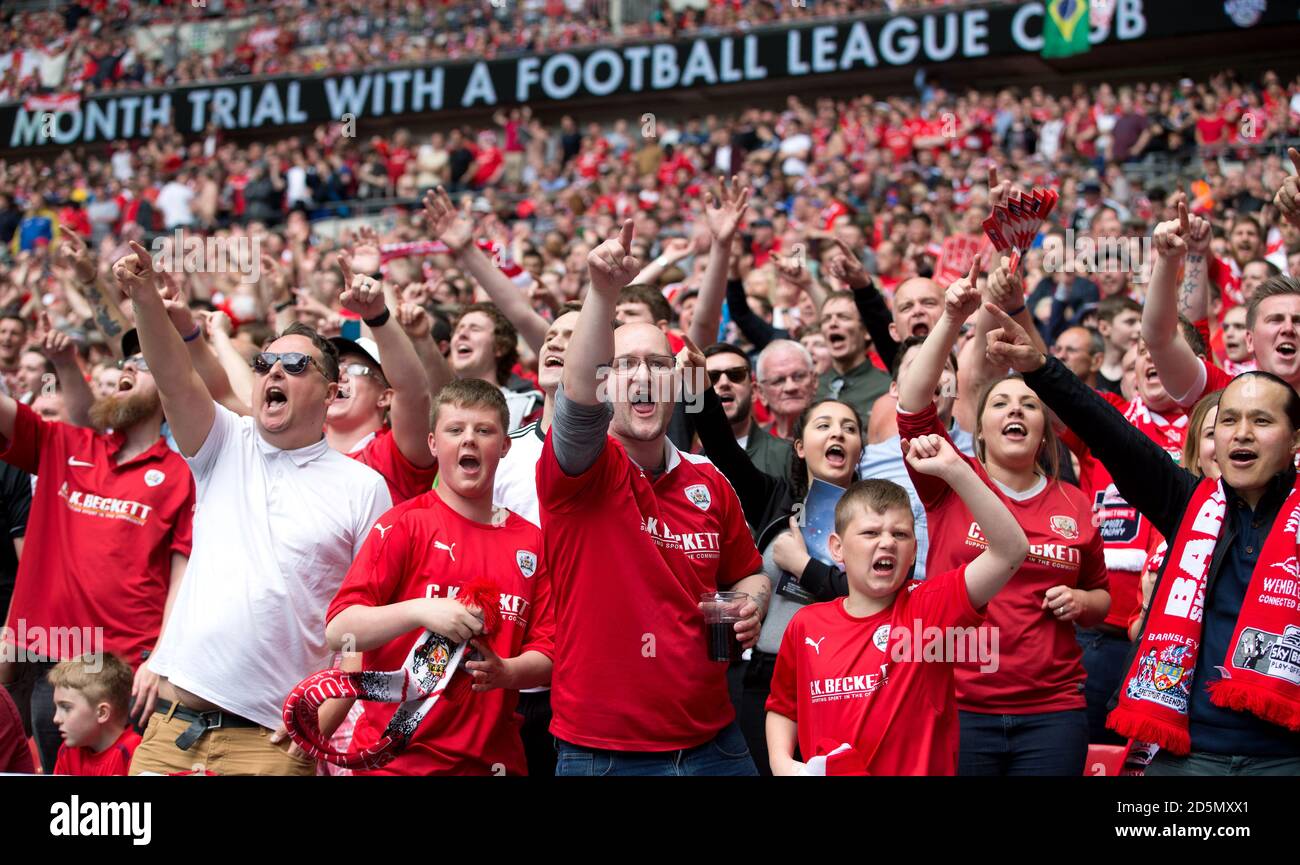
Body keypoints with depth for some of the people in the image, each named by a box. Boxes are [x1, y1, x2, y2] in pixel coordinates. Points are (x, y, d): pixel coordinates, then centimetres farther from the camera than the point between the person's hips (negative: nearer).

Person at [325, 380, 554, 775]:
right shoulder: (404, 524, -3)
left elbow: (547, 657, 5)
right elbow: (338, 631, -11)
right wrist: (420, 611, -25)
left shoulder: (531, 542, 7)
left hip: (493, 757, 3)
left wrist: (506, 672, -15)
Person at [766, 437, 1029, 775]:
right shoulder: (806, 624, -1)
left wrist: (953, 468, -24)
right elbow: (783, 706, 13)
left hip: (920, 768, 1)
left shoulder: (929, 607, -8)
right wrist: (782, 763, -4)